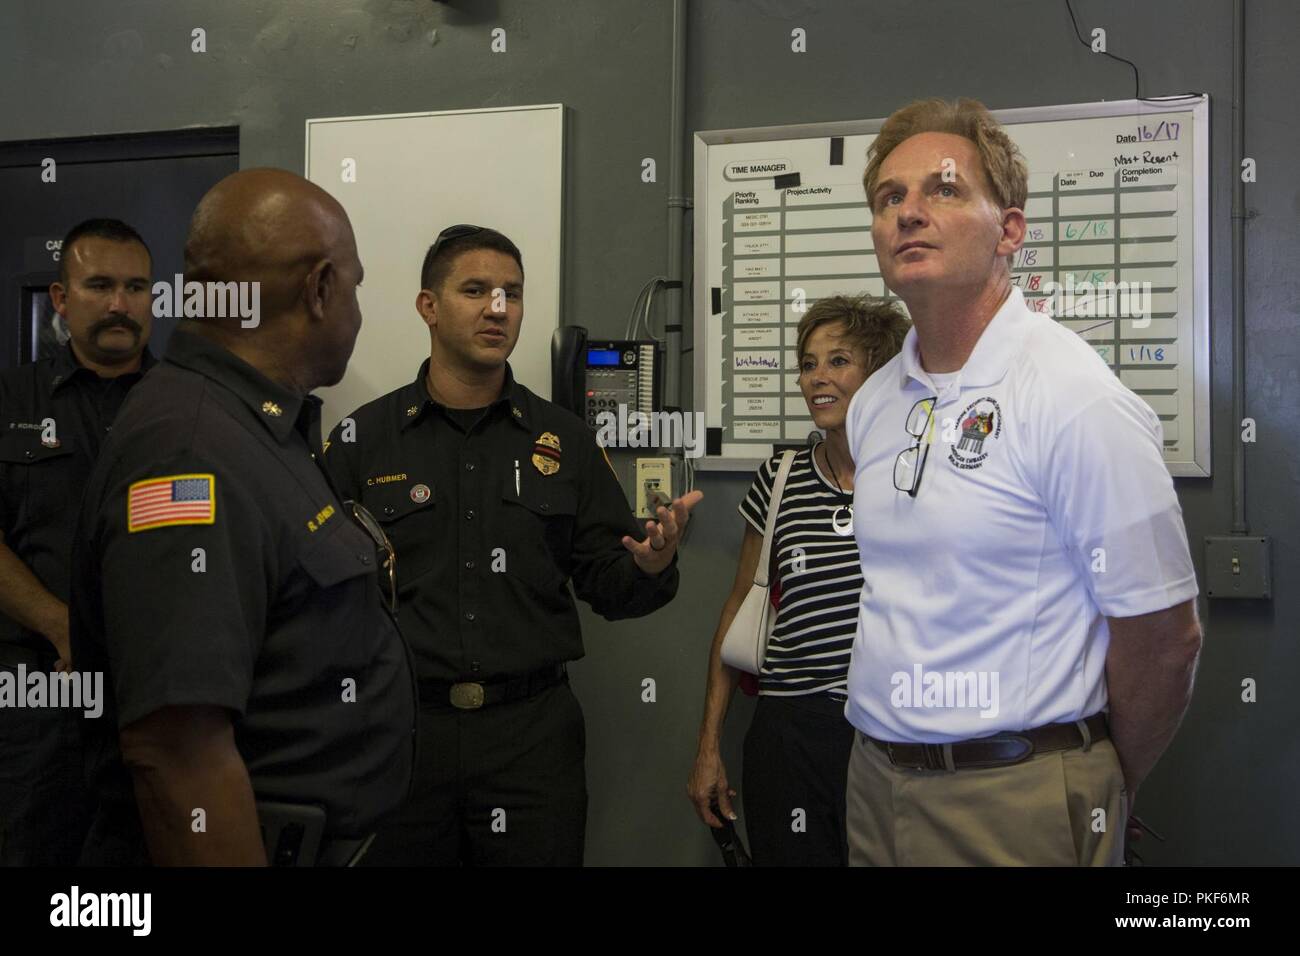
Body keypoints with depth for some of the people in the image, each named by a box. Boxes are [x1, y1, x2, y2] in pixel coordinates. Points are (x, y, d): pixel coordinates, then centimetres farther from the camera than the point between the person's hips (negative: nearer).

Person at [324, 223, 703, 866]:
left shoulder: (564, 440, 7)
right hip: (402, 726, -1)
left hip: (533, 732, 1)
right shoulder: (362, 440, 2)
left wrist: (650, 566, -14)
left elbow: (606, 587, 6)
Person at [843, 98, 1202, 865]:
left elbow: (1163, 634, -13)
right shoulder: (872, 404, 5)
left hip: (1017, 801, -6)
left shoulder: (1079, 399, -16)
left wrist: (1101, 795, 0)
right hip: (877, 778, 7)